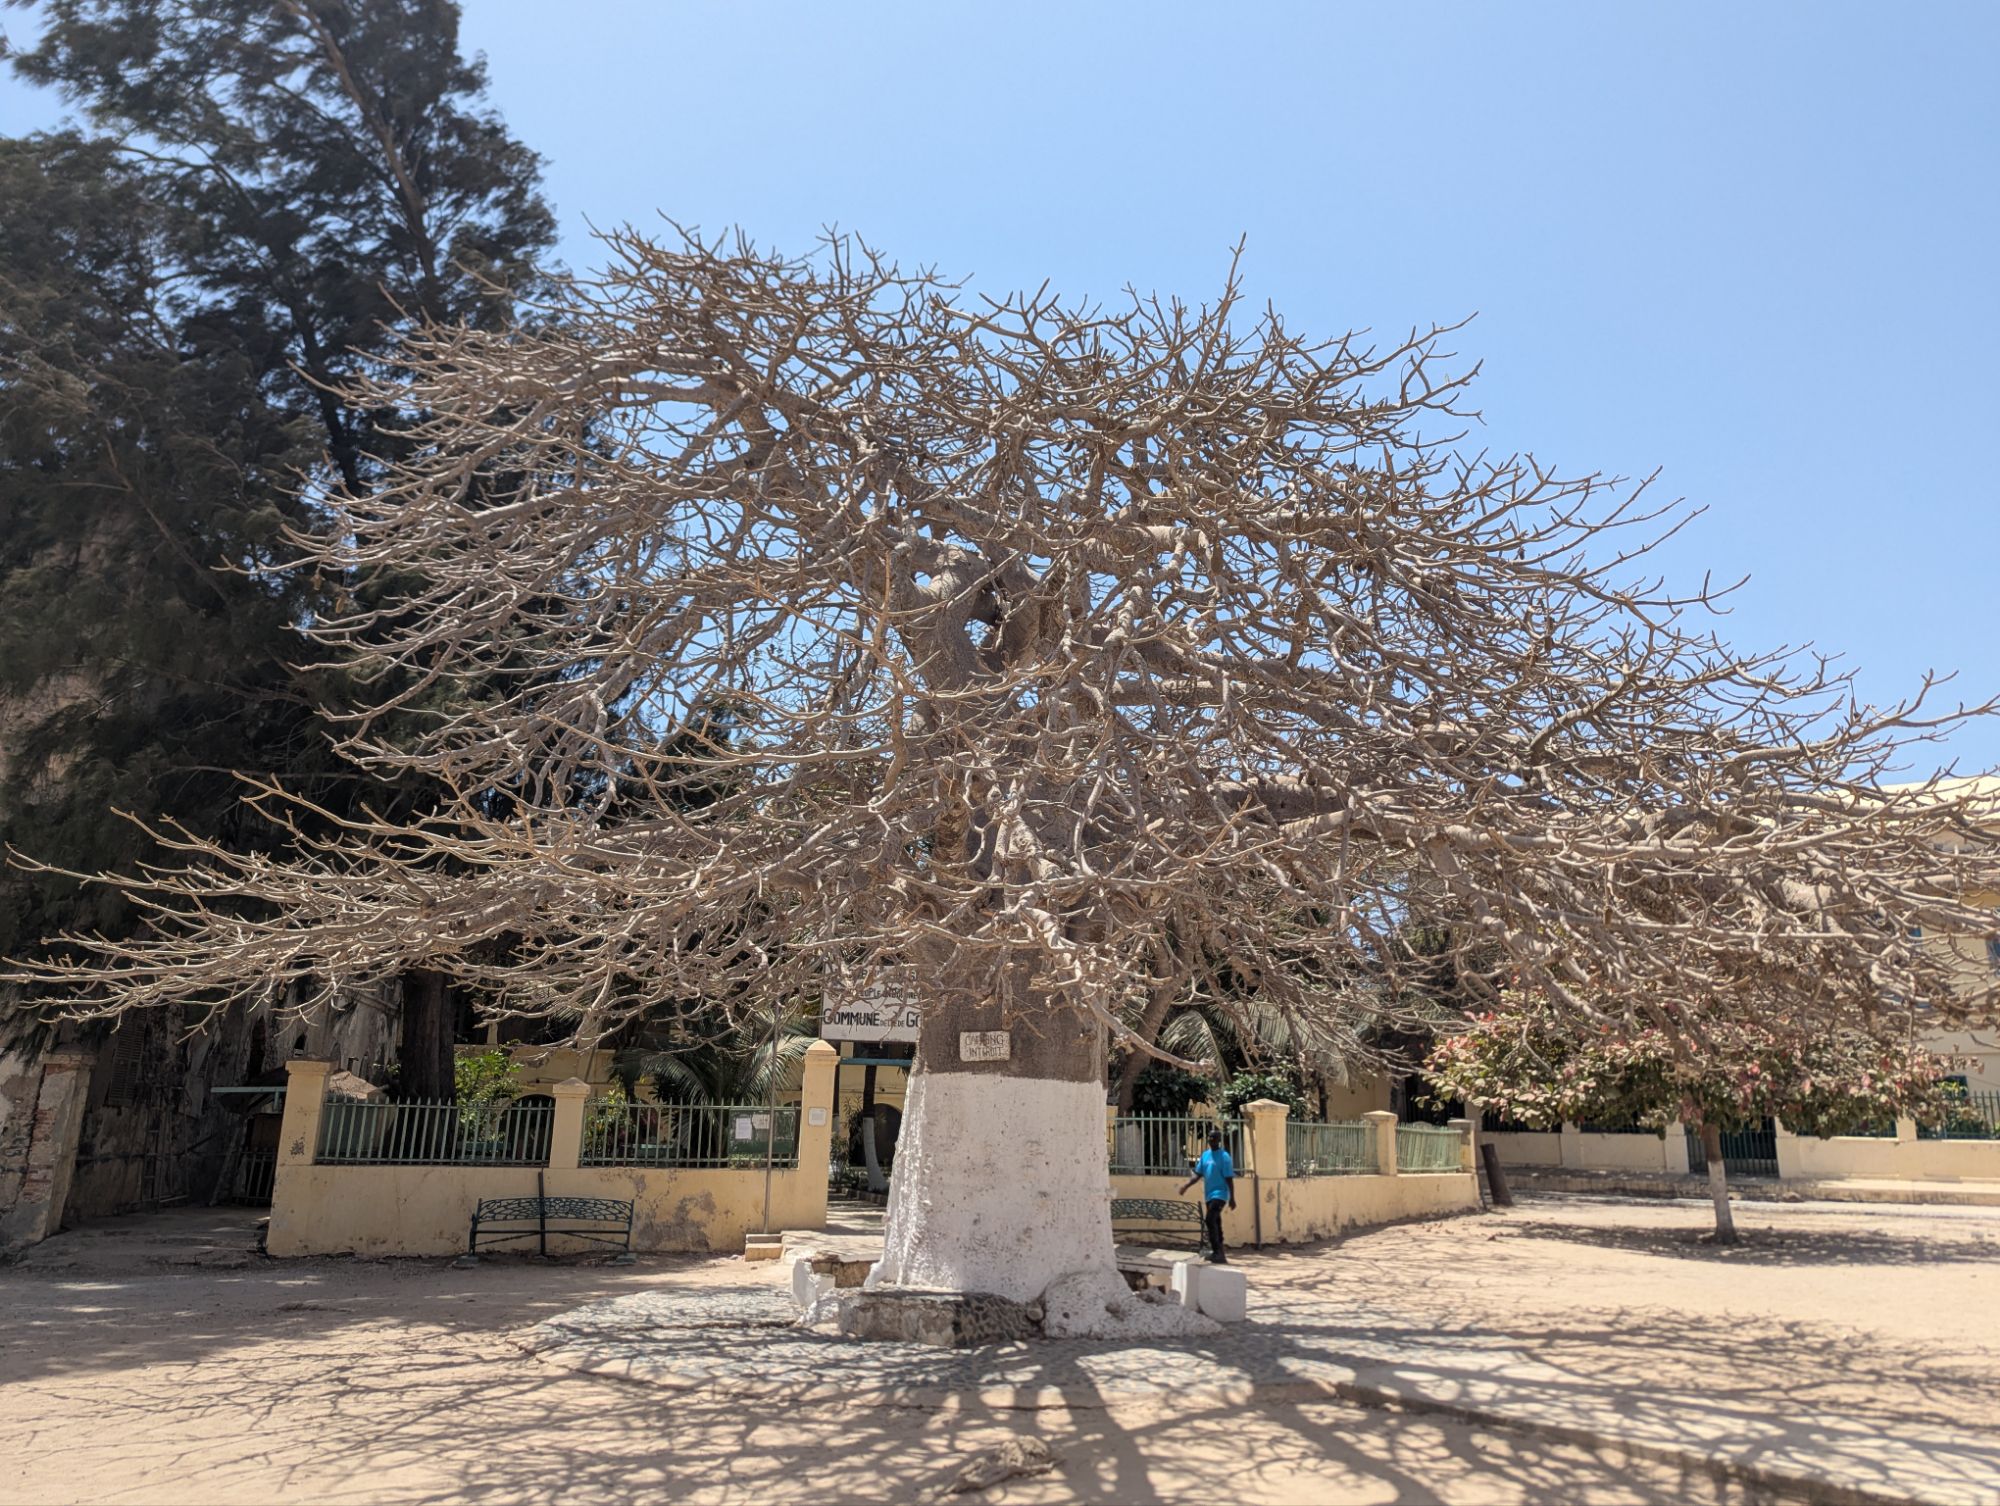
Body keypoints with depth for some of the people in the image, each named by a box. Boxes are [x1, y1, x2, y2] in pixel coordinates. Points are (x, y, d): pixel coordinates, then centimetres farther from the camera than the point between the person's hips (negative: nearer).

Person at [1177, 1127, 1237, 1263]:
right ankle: (1220, 1255, 16)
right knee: (1215, 1223, 10)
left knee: (1209, 1219, -20)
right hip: (1208, 1195, 7)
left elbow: (1229, 1178, -10)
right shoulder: (1205, 1155, 11)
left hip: (1219, 1194, -7)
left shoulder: (1224, 1157, -9)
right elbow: (1198, 1174, 13)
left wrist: (1232, 1198, -13)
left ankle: (1216, 1252, -18)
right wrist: (1187, 1185, -2)